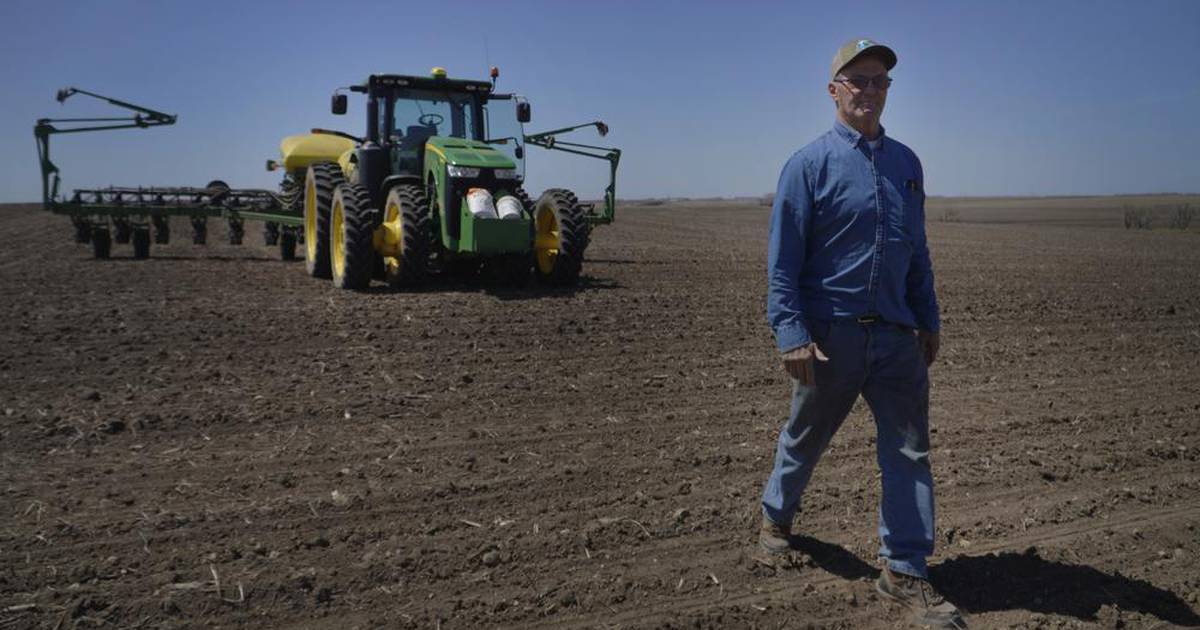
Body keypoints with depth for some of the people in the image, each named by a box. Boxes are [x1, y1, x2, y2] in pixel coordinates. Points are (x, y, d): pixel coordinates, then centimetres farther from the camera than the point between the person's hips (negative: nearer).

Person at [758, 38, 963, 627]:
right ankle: (776, 514, 40)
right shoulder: (809, 163, -5)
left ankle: (904, 569, 13)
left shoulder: (906, 162, 11)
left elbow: (917, 251, 17)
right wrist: (792, 335, -17)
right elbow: (782, 259, -10)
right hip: (831, 334, -4)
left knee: (909, 451, 2)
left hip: (897, 335, 4)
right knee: (805, 436, 14)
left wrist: (928, 320, 15)